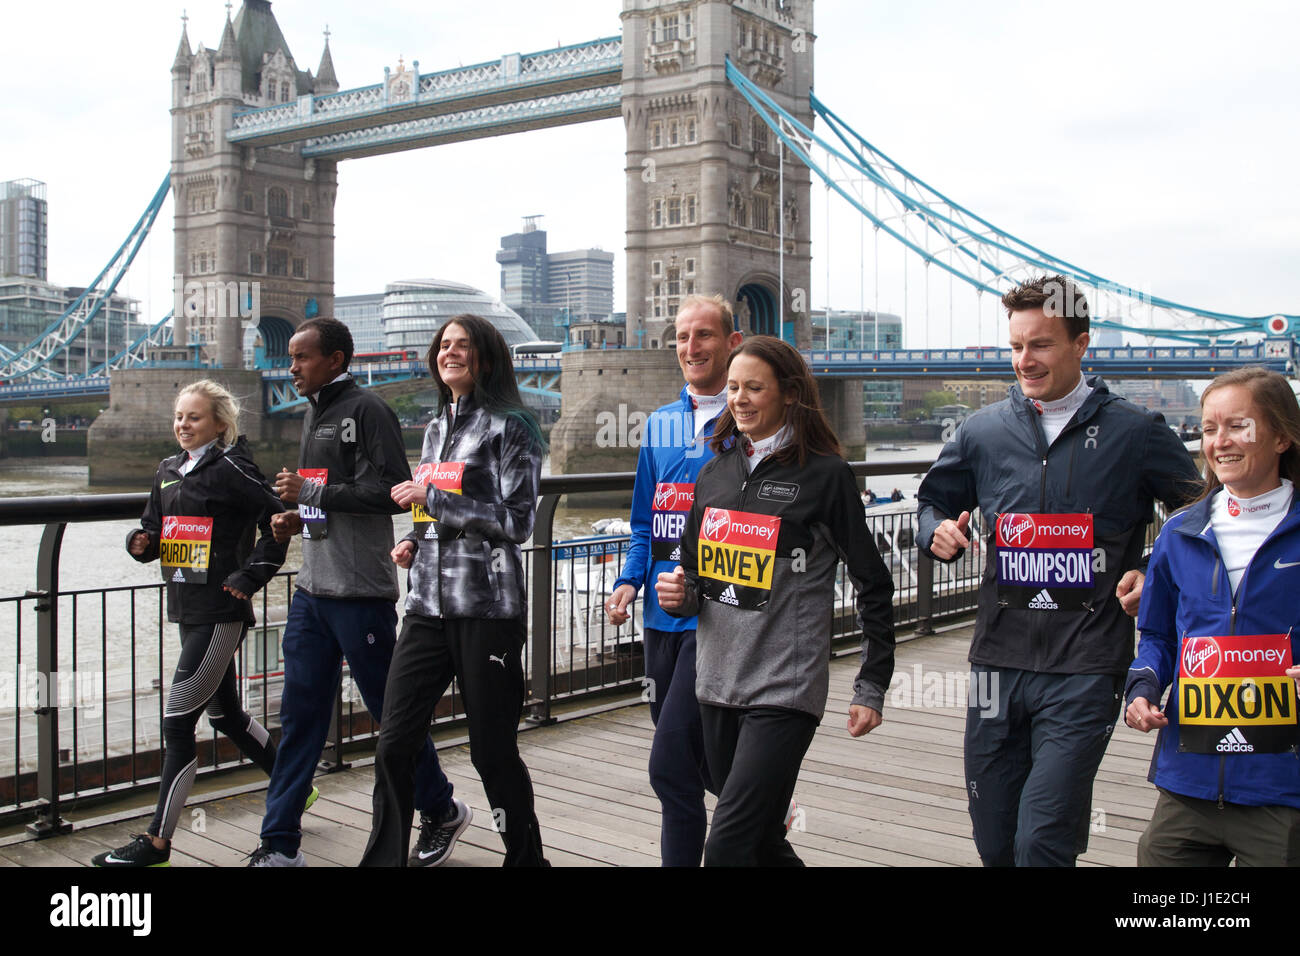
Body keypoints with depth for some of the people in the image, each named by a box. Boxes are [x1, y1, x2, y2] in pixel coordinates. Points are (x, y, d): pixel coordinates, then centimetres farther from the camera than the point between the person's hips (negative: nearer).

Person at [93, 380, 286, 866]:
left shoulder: (230, 469, -11)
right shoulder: (168, 471, 13)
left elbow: (279, 521, -13)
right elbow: (154, 528, 19)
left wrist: (249, 576, -15)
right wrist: (141, 541, -3)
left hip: (221, 612, -9)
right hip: (187, 608, 9)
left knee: (177, 721, -7)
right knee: (224, 713, 20)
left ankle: (158, 841, 3)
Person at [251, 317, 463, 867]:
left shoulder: (366, 410, -10)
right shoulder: (314, 413, 17)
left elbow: (392, 490, -20)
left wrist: (309, 492, -17)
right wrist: (298, 518, 8)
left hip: (360, 593, -8)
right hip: (312, 589, 8)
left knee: (391, 708, 3)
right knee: (300, 714, 7)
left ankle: (441, 812, 24)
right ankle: (279, 845, 14)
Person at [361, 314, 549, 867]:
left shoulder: (508, 427, -4)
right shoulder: (434, 429, 17)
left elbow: (516, 521, -12)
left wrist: (430, 497, -12)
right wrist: (414, 540, 7)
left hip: (486, 608, -6)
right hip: (427, 606, 6)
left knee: (492, 750, 3)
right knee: (393, 744, 2)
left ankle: (526, 856, 23)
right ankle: (384, 858, 16)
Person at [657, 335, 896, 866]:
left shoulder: (825, 475, -6)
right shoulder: (714, 474, 10)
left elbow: (872, 584, -2)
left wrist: (872, 689, -4)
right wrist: (679, 596, -4)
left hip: (786, 688, -6)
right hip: (717, 682, 6)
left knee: (728, 845, -12)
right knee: (762, 842, 16)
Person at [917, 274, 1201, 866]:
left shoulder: (1135, 432, 1)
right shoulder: (984, 431, 8)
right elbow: (934, 500, 22)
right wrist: (938, 532, 0)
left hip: (1085, 668, -3)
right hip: (999, 660, 4)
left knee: (1040, 842, -11)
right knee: (993, 842, 12)